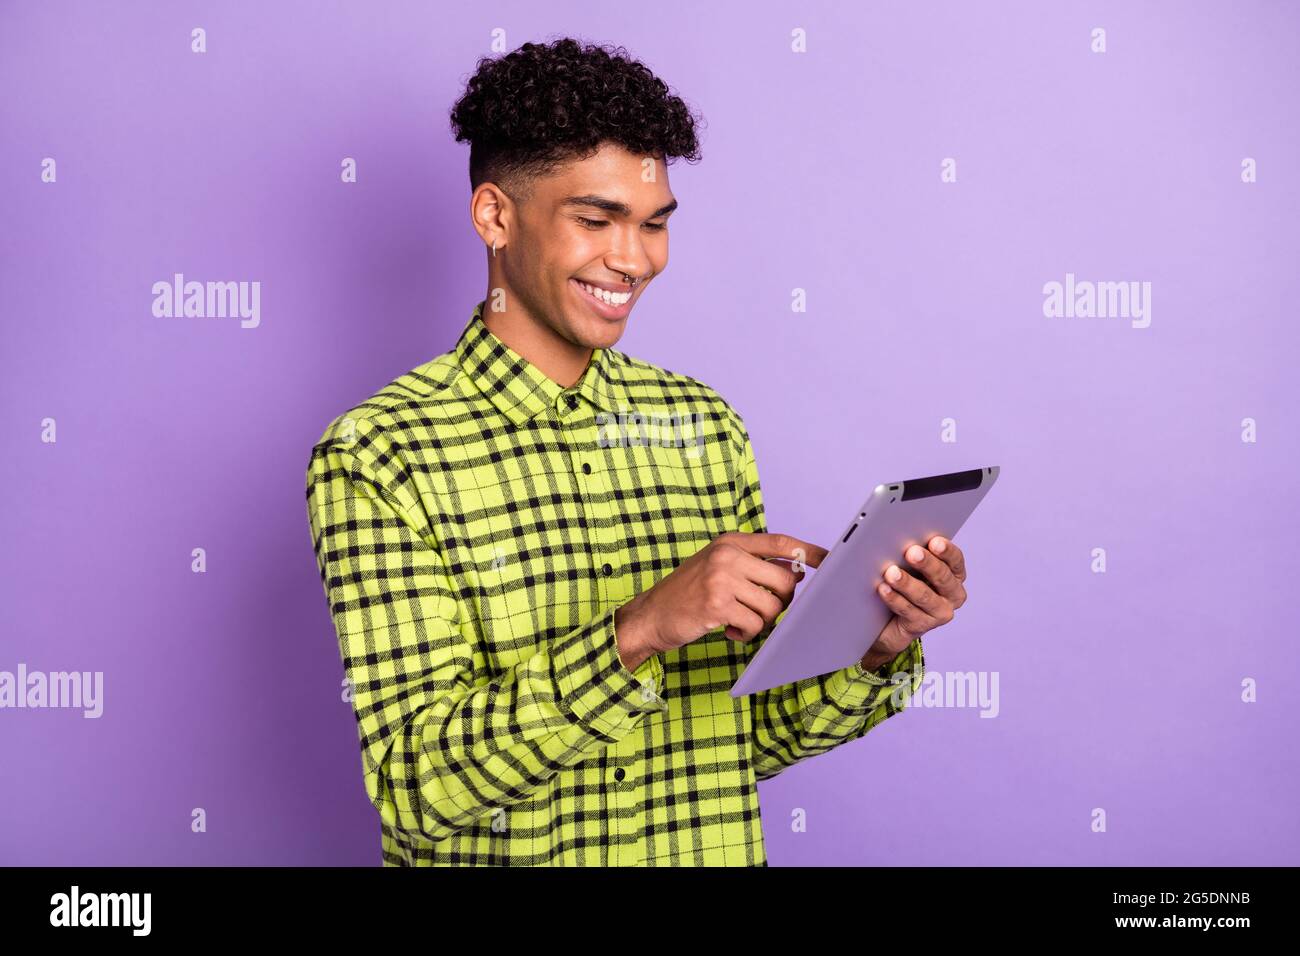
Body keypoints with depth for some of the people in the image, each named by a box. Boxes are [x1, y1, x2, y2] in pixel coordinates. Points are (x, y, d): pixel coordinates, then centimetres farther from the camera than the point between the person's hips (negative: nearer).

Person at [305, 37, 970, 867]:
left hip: (714, 850, 3)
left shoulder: (705, 425, 4)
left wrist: (877, 650, -9)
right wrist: (641, 632, -25)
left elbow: (753, 740, 7)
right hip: (498, 857, -2)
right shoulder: (377, 457, -10)